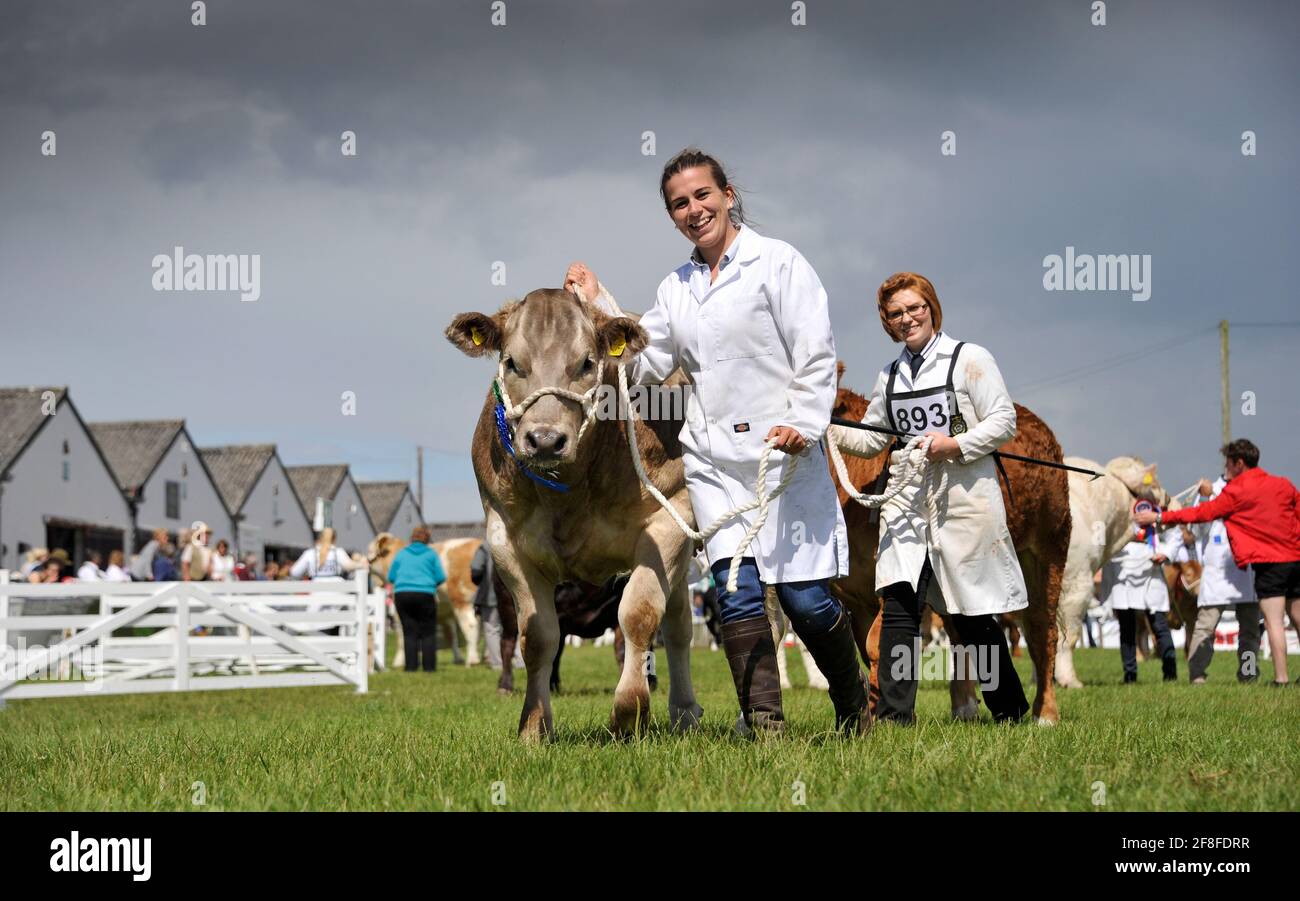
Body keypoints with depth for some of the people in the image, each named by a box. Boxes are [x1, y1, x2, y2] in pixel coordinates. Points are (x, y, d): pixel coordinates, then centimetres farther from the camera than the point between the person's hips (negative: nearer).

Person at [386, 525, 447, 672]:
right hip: (425, 594, -2)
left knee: (409, 632, 5)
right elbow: (441, 578, -1)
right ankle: (429, 665, 3)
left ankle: (411, 665, 1)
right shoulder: (431, 554, 3)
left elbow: (391, 577, 9)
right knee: (428, 632, 6)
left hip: (402, 594, 2)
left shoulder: (401, 554, 9)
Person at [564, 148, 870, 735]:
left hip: (782, 451, -5)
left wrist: (803, 424, -19)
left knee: (804, 597, -4)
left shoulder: (777, 262, 0)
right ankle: (763, 721, -9)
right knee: (737, 592, -8)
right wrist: (595, 308, 7)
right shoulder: (676, 288, 17)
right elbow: (645, 363, 14)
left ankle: (854, 704, 18)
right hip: (713, 459, 5)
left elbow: (816, 356, -6)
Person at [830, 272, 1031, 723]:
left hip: (964, 499, -4)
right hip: (906, 501, 5)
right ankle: (894, 713, -12)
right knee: (899, 602, -10)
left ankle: (1010, 709, 19)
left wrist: (956, 444, -18)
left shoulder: (970, 359, -1)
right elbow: (870, 438, 19)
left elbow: (1004, 422, -5)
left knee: (973, 613, 2)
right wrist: (826, 428, 2)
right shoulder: (890, 377, 15)